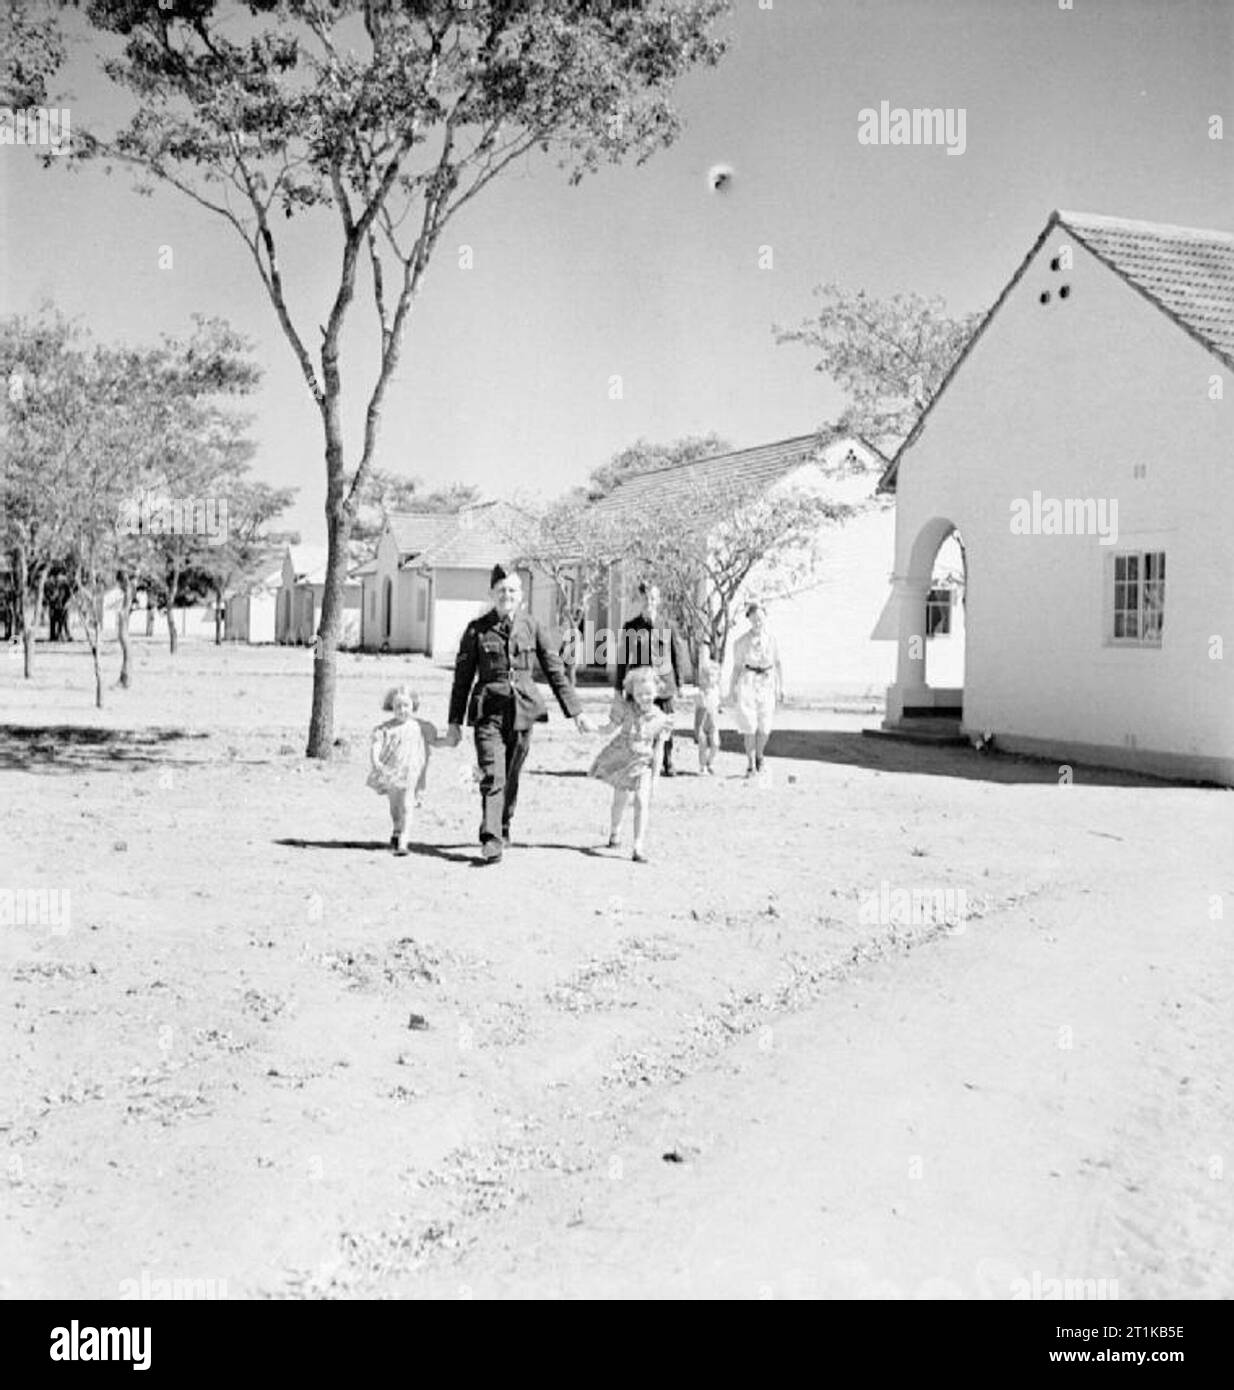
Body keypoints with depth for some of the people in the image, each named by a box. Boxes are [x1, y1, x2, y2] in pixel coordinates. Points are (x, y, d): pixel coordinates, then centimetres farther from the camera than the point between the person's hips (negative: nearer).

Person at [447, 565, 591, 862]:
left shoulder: (531, 626, 5)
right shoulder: (476, 629, 2)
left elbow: (555, 670, 9)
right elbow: (462, 677, 6)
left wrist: (575, 711, 6)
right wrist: (454, 722, 6)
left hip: (523, 708, 2)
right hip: (489, 709, -2)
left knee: (512, 777, 9)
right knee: (492, 776, -13)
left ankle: (503, 830, 27)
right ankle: (491, 841, -16)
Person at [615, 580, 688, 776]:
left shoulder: (668, 626, 5)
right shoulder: (630, 627, 5)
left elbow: (678, 657, 9)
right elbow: (623, 659, 8)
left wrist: (678, 687, 7)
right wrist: (619, 689, 7)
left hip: (664, 685, 0)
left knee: (665, 728, 1)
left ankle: (667, 765, 15)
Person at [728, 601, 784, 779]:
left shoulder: (771, 638, -1)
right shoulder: (742, 641, -8)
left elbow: (777, 663, 7)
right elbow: (737, 666, -2)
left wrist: (781, 686, 6)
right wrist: (731, 689, -5)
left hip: (767, 684, 3)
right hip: (748, 683, -3)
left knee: (765, 726, 4)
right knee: (750, 726, -5)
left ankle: (759, 757, 28)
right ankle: (751, 766, 4)